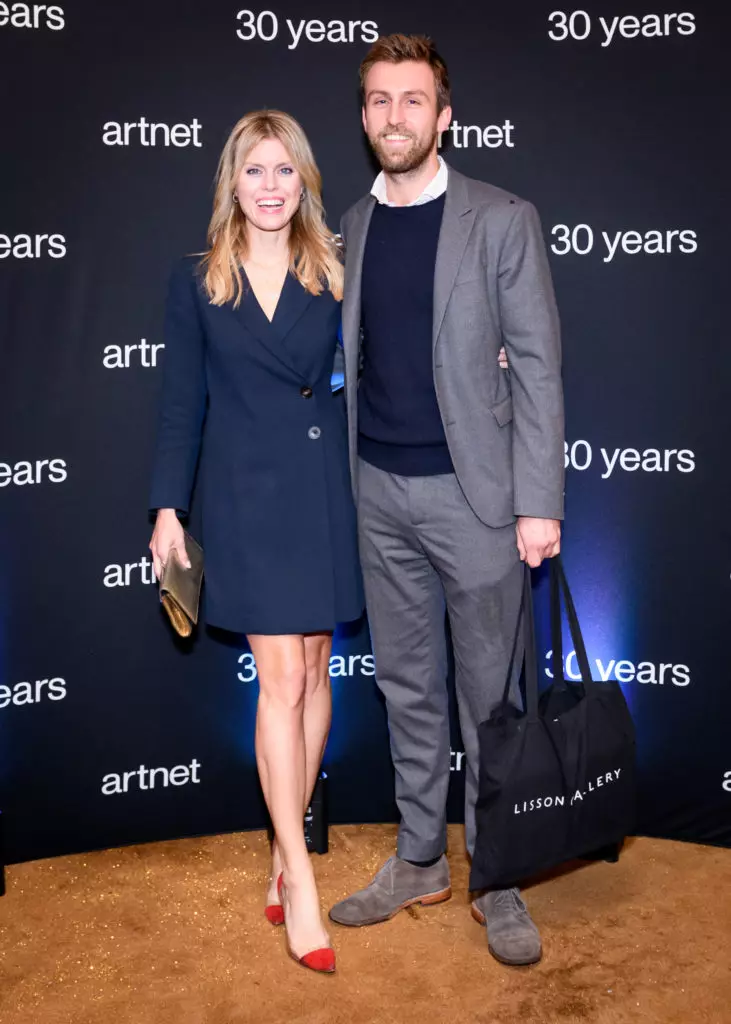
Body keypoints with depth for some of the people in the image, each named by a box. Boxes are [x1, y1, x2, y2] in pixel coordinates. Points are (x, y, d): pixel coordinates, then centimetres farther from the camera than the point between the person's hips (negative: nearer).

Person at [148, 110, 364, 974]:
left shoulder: (335, 273, 7)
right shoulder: (196, 280, 3)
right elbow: (182, 402, 4)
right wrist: (168, 507, 0)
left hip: (324, 489, 2)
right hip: (245, 492, -2)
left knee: (313, 672, 8)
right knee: (282, 678, -6)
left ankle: (285, 845, 24)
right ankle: (298, 874, 4)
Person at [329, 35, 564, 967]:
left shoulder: (501, 220, -3)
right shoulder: (352, 225, 10)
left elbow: (537, 367, -6)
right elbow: (351, 357, 12)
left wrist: (539, 502, -13)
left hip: (472, 490, -4)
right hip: (379, 492, 4)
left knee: (488, 691, 4)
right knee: (407, 686, 13)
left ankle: (499, 882, 20)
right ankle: (419, 861, 29)